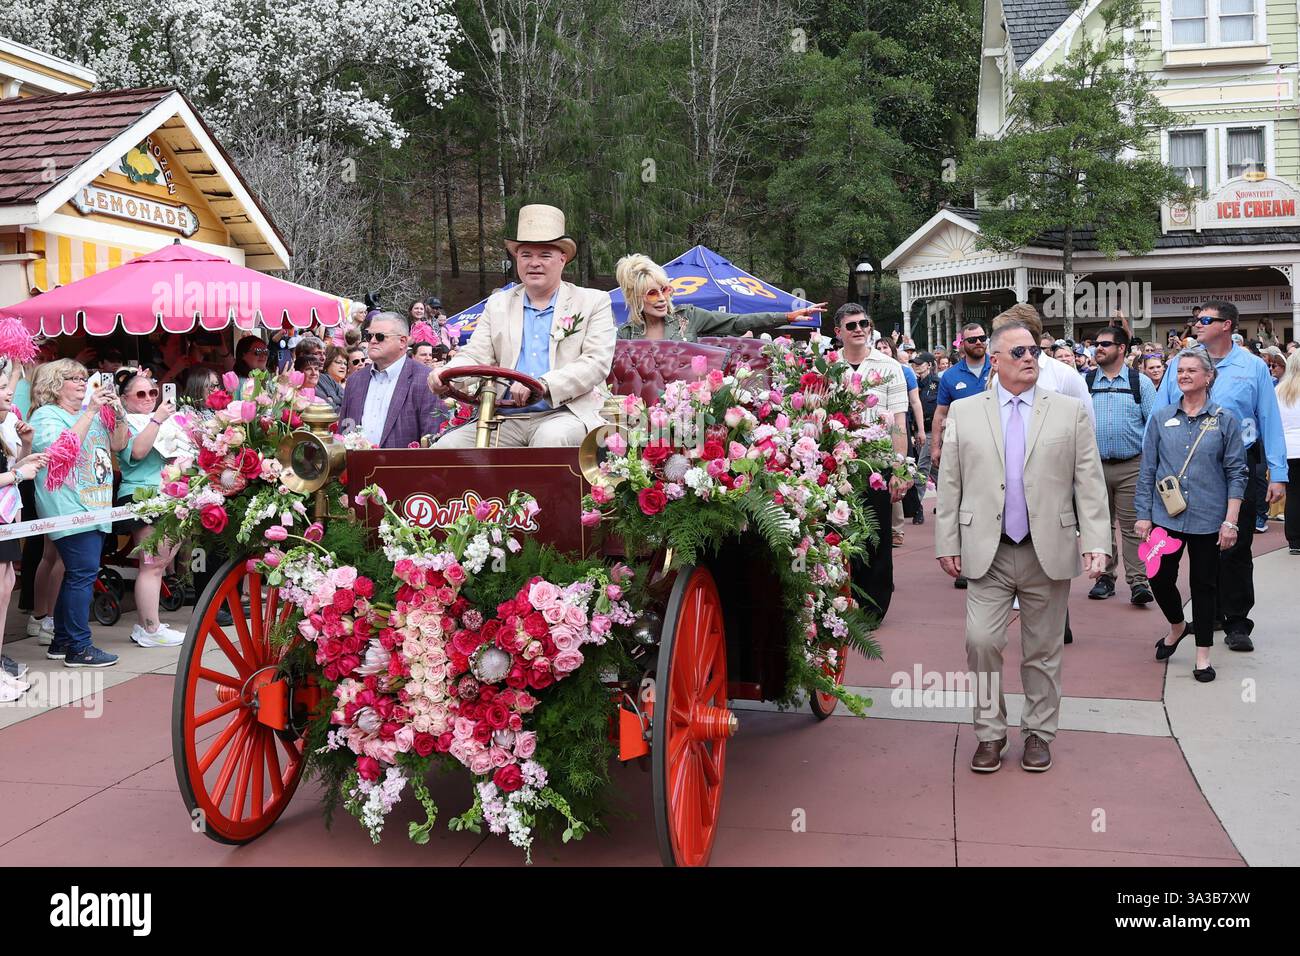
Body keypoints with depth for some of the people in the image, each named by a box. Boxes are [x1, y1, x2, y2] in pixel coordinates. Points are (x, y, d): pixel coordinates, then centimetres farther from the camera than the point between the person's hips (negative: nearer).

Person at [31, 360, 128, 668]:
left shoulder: (93, 413, 20)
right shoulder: (46, 415, -4)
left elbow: (117, 445, 14)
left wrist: (118, 412, 1)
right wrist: (89, 412, -20)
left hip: (94, 508, 8)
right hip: (70, 508, -8)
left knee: (78, 575, 11)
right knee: (83, 573, -13)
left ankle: (62, 642, 19)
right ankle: (79, 648, -8)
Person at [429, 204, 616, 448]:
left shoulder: (594, 302, 8)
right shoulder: (497, 304, 20)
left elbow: (597, 363, -6)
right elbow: (475, 356, 11)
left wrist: (543, 385, -23)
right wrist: (445, 374, -15)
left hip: (566, 413, -3)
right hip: (507, 420, 4)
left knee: (551, 437, -38)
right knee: (446, 446, -20)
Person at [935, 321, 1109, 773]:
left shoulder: (1070, 411, 4)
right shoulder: (964, 414, 5)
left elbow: (1089, 482, 1)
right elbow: (950, 485, 5)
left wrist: (1096, 542, -7)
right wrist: (947, 543, 0)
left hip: (1048, 551, 0)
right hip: (986, 551, 0)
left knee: (1044, 650, 9)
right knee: (981, 640, -7)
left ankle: (1039, 732, 26)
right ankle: (990, 732, 11)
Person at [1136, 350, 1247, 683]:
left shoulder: (1225, 420, 0)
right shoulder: (1162, 418, 4)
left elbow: (1236, 473, -1)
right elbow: (1148, 470, 6)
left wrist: (1230, 521, -7)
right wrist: (1143, 514, 1)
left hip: (1207, 518, -1)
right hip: (1166, 515, 2)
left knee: (1203, 585, 7)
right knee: (1161, 578, 4)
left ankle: (1203, 654, 19)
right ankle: (1177, 626, 34)